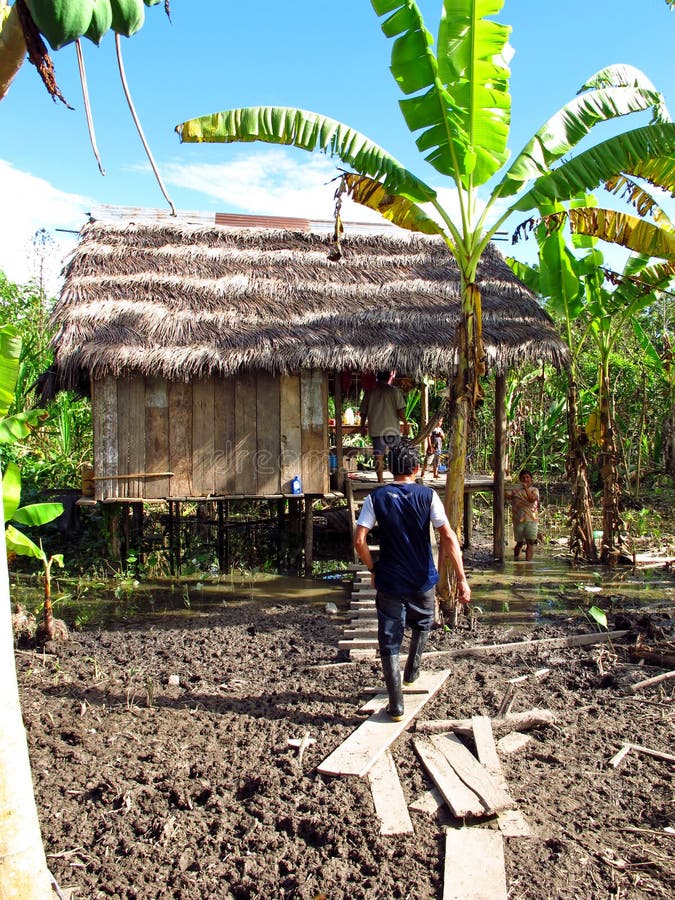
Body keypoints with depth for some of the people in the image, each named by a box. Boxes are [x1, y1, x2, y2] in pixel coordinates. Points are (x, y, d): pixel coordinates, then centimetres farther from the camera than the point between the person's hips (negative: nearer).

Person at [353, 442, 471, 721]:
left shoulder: (376, 497, -5)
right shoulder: (428, 495, -7)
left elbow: (359, 540, -11)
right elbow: (448, 537, -14)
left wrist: (372, 568, 5)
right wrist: (461, 579, -11)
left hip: (389, 581, -1)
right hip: (423, 580, 1)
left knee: (389, 643, 8)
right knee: (422, 625, 30)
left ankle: (396, 706, 11)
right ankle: (411, 674, 44)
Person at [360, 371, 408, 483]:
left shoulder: (370, 392, 6)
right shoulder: (394, 390, -4)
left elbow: (363, 412, 9)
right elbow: (400, 410, -9)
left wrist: (363, 427, 20)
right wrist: (405, 421, 6)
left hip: (375, 429, 2)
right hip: (391, 428, -2)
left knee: (379, 457, 4)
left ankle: (381, 481, 3)